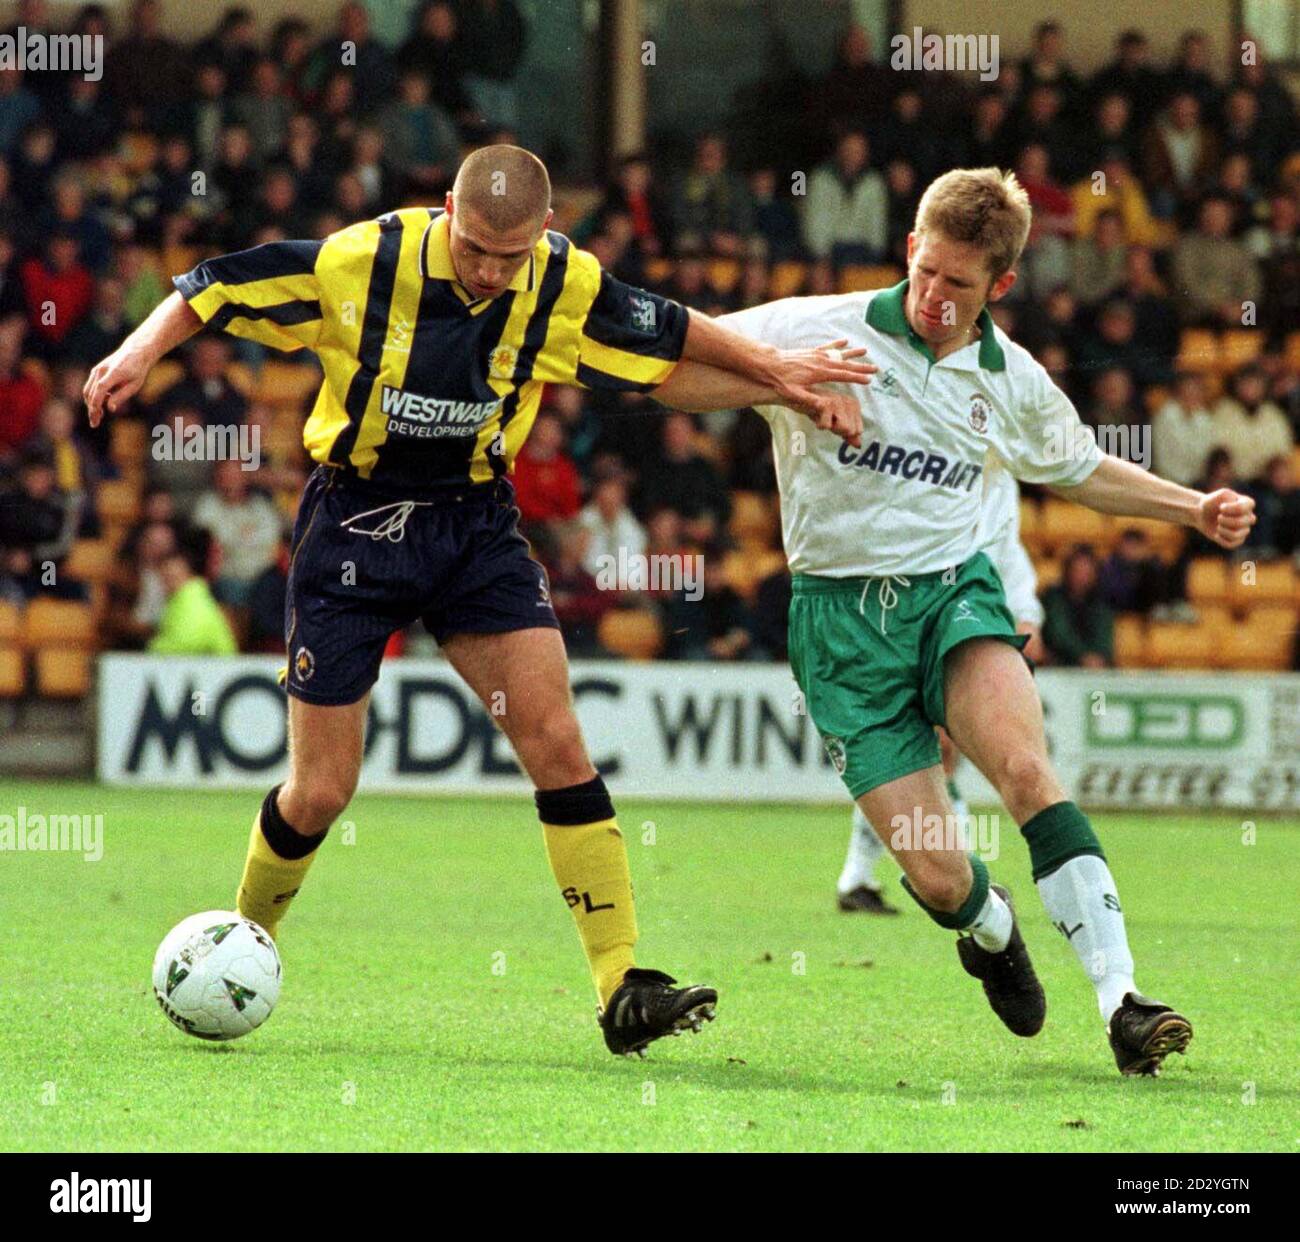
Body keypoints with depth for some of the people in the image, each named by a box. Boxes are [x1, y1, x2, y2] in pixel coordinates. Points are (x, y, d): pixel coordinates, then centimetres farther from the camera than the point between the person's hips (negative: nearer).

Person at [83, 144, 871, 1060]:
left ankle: (623, 988, -11)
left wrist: (777, 372, 8)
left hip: (476, 521, 2)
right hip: (353, 526, -2)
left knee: (558, 743, -12)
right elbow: (214, 288, -9)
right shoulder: (356, 263, -20)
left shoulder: (566, 287, -11)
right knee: (320, 794, -2)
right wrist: (142, 353, -24)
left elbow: (671, 333, 7)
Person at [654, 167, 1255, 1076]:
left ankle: (1123, 1001, -33)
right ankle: (991, 927, 30)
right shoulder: (821, 331, -8)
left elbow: (1082, 471, 26)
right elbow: (667, 375, -10)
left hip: (953, 590, 2)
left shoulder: (1012, 380, 5)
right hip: (842, 619, -2)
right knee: (937, 877, -9)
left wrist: (1194, 508, 15)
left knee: (1026, 769, -30)